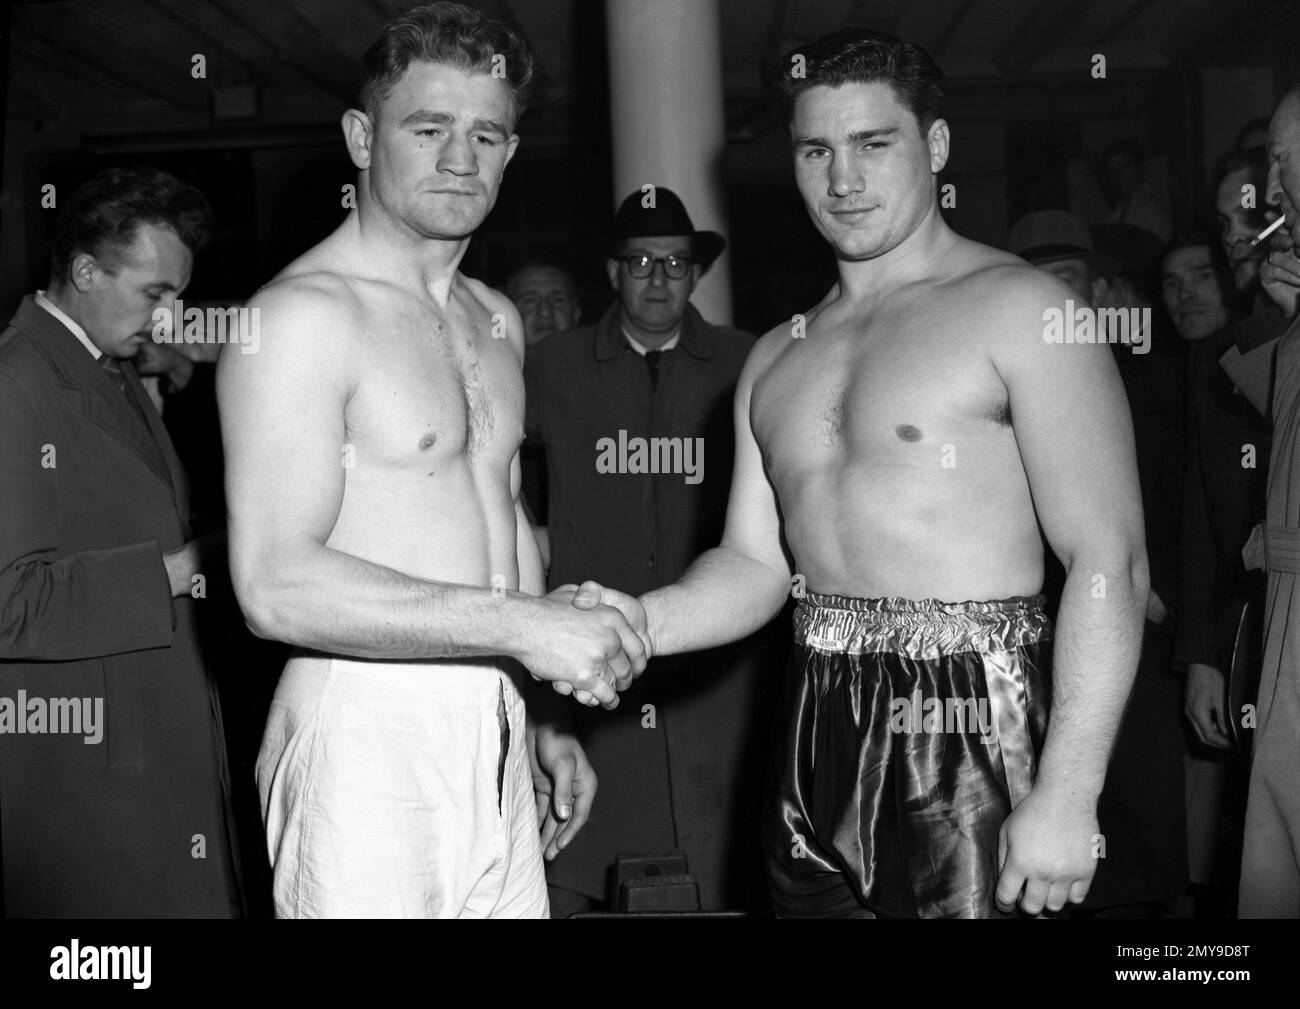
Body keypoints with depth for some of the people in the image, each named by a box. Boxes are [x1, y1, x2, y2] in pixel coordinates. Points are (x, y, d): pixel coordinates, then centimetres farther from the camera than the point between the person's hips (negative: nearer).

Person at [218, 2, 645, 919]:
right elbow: (277, 585, -20)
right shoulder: (303, 314, -12)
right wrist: (520, 624, -21)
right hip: (365, 736, -7)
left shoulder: (497, 320, 14)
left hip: (497, 733, 7)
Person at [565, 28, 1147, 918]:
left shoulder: (1019, 310, -6)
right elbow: (755, 563, 12)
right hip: (817, 743, 6)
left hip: (970, 741, -5)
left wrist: (1066, 796, -19)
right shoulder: (776, 360, 14)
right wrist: (645, 621, -9)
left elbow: (1110, 561, -13)